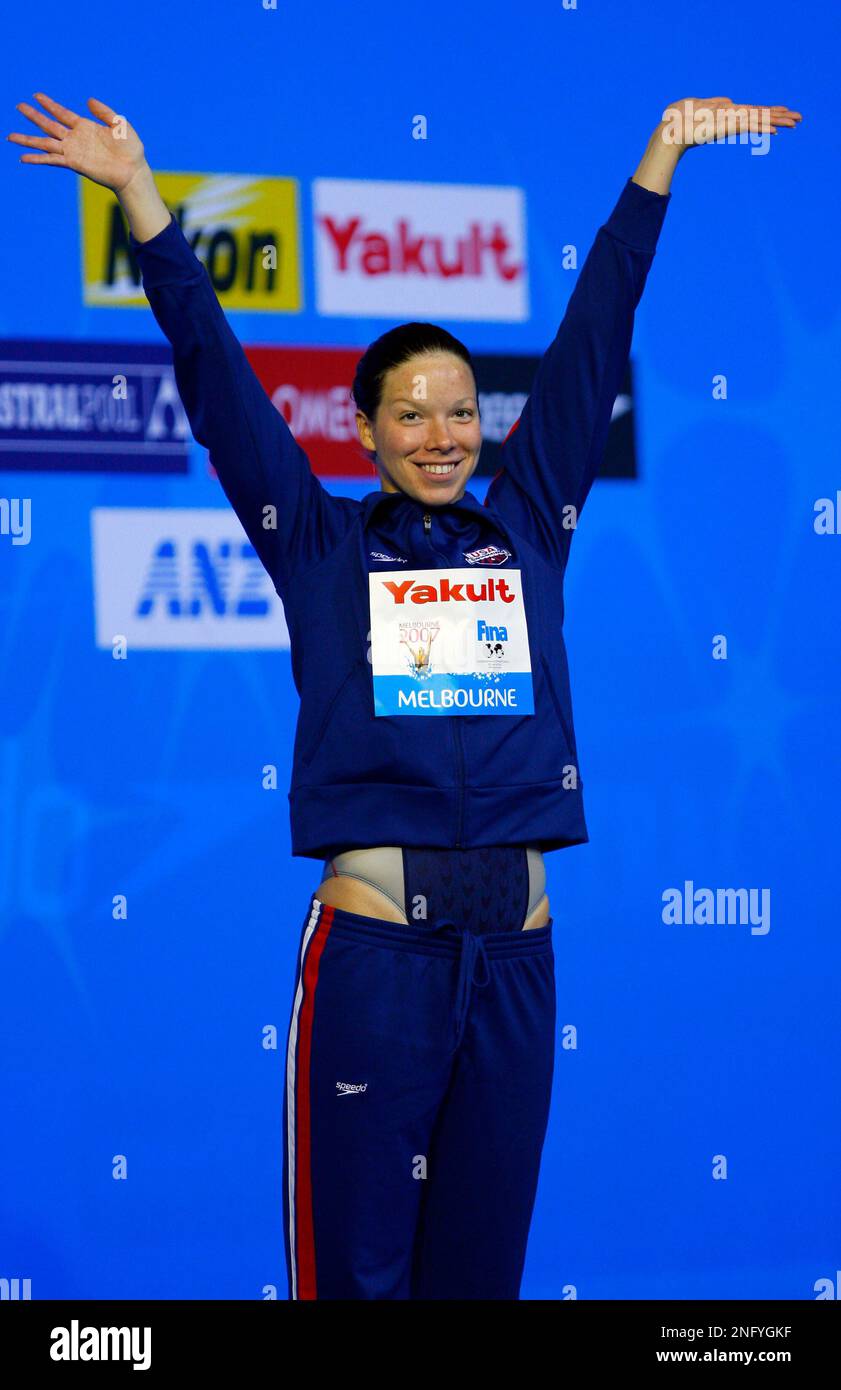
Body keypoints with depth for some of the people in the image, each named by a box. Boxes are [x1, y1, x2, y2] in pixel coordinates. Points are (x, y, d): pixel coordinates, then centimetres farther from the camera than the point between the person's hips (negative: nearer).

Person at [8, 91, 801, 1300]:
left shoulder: (526, 531, 12)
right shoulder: (322, 546, 6)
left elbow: (593, 340, 14)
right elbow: (215, 378, 3)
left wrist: (661, 157, 16)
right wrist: (142, 199, -1)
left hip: (515, 950, 3)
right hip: (372, 945, -3)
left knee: (481, 1256, 8)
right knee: (357, 1256, -1)